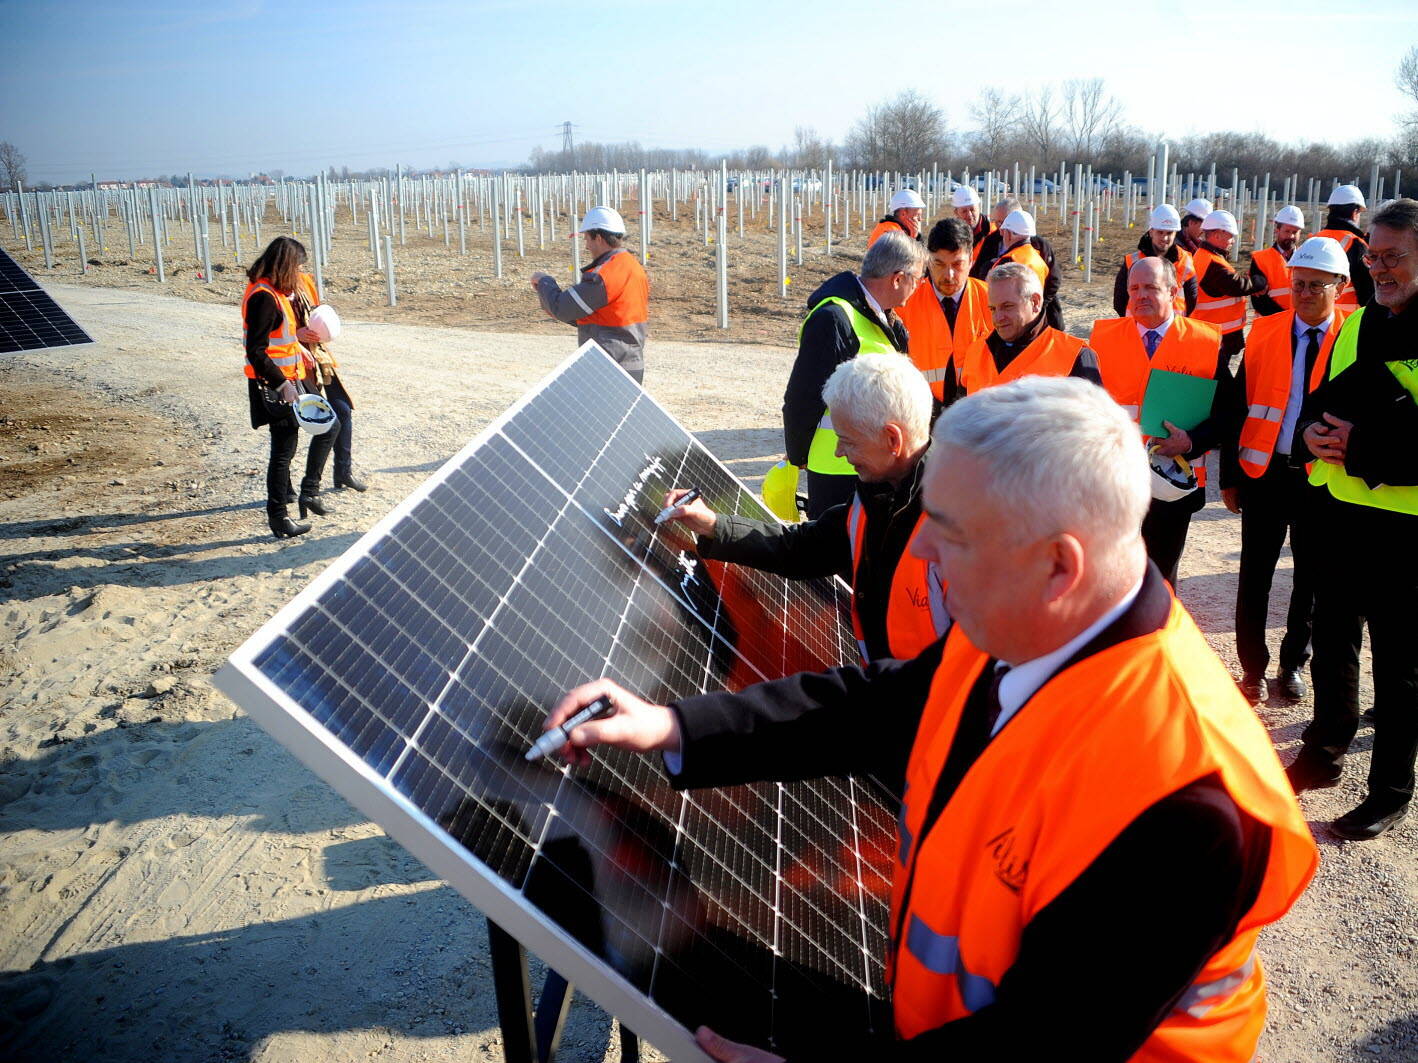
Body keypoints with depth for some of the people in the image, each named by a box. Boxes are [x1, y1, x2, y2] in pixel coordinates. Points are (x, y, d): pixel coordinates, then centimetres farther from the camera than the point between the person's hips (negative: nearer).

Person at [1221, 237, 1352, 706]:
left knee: (1311, 578, 13)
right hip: (1265, 471, 1)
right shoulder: (1265, 333, -1)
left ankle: (1293, 663, 32)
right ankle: (1253, 669, 21)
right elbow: (1238, 405, 1)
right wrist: (1229, 475, -1)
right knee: (1255, 578, 7)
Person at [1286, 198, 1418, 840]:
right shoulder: (1356, 325, 10)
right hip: (1340, 513, 7)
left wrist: (1363, 446, -24)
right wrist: (1314, 433, -3)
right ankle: (1324, 754, 37)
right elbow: (1321, 399, 18)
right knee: (1332, 641, 19)